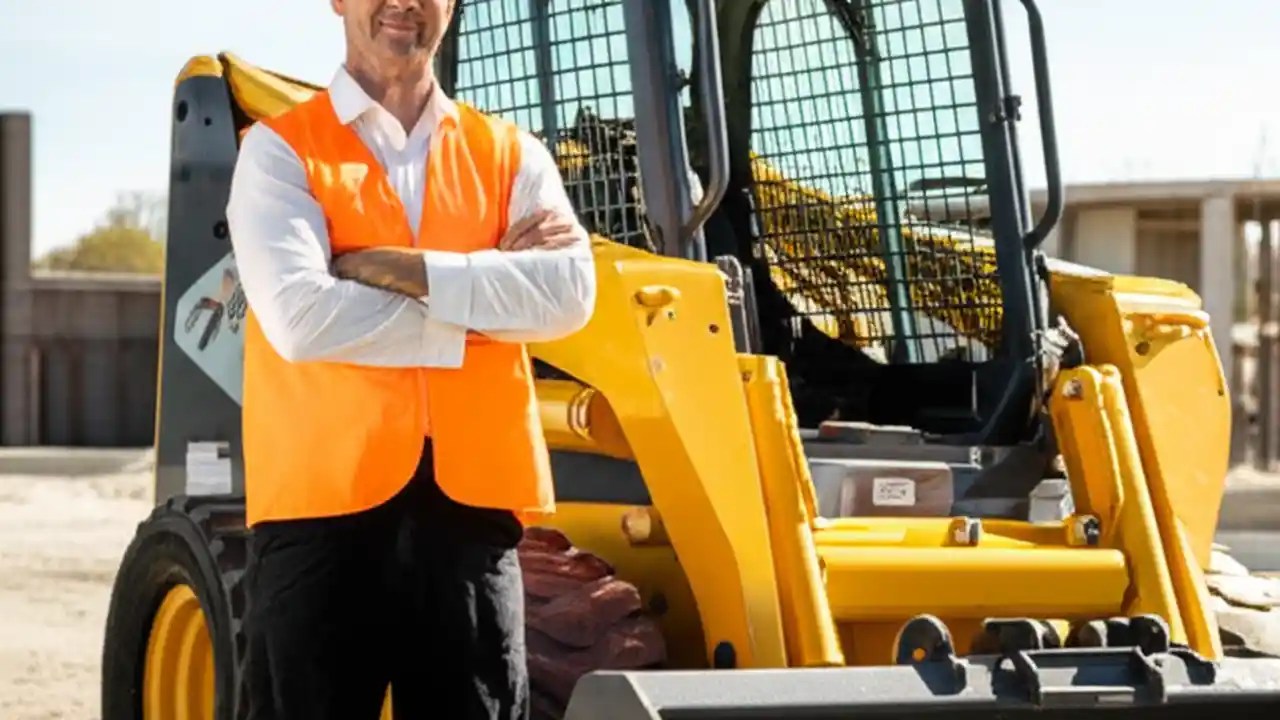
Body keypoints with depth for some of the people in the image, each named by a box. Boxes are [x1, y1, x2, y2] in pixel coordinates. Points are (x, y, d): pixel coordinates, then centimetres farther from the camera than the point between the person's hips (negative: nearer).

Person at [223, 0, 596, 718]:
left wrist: (405, 270, -11)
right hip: (325, 502, -3)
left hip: (471, 502, 3)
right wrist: (482, 307, -6)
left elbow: (570, 293, -5)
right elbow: (299, 315, -13)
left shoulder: (510, 154, 13)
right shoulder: (281, 149, 3)